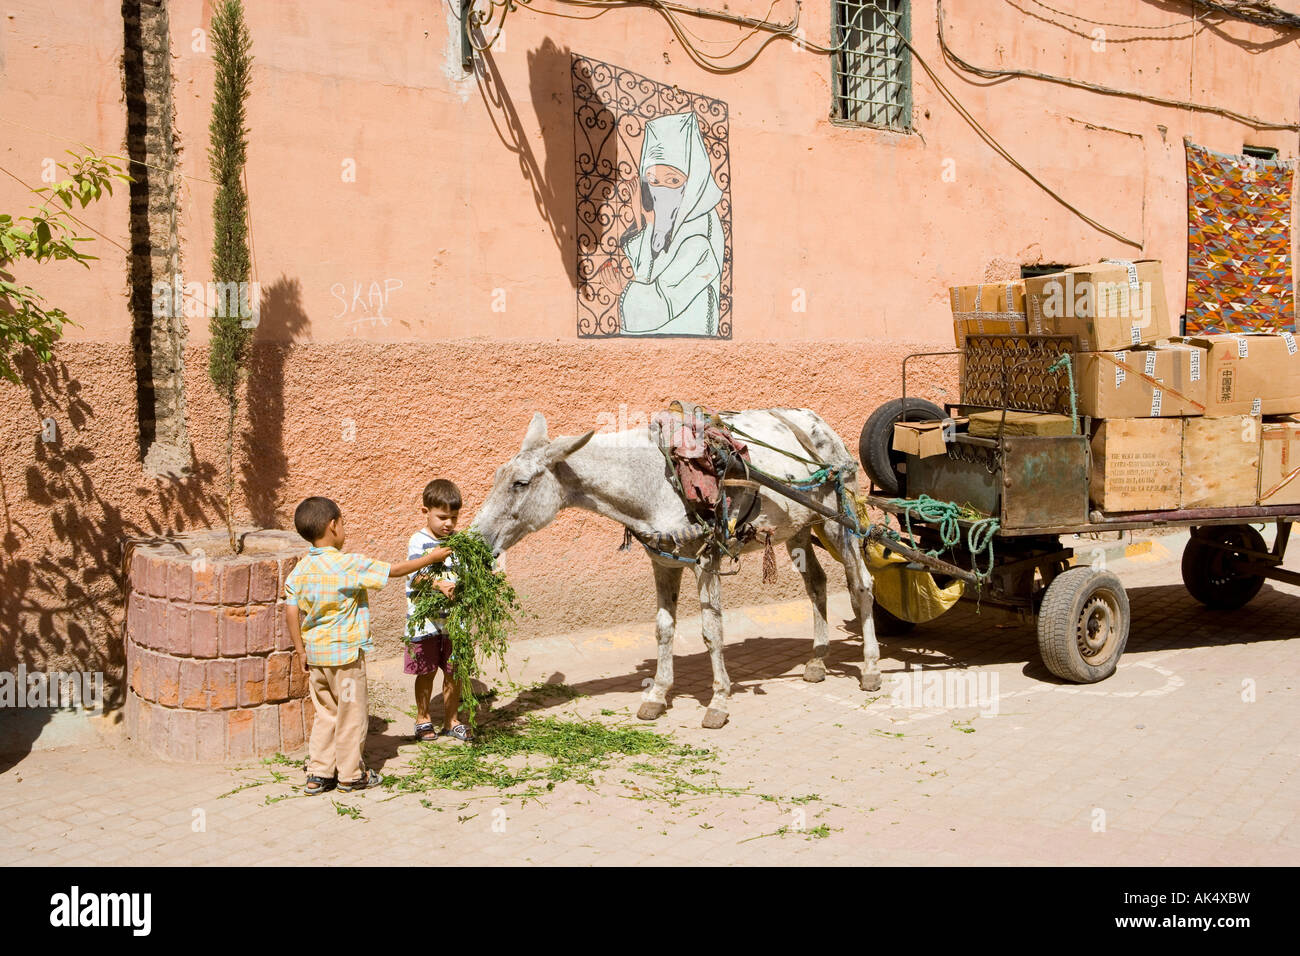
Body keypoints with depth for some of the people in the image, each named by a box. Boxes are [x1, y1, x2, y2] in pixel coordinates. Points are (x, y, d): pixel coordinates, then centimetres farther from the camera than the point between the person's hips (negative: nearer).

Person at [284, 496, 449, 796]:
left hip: (316, 653, 6)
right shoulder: (349, 565, -17)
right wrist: (430, 558, 2)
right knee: (351, 716, 8)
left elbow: (291, 611, 3)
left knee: (325, 714, 17)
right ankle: (351, 775, 18)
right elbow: (393, 570, -11)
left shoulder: (300, 570, 1)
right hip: (346, 652, -6)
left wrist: (301, 650, 11)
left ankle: (318, 774, 20)